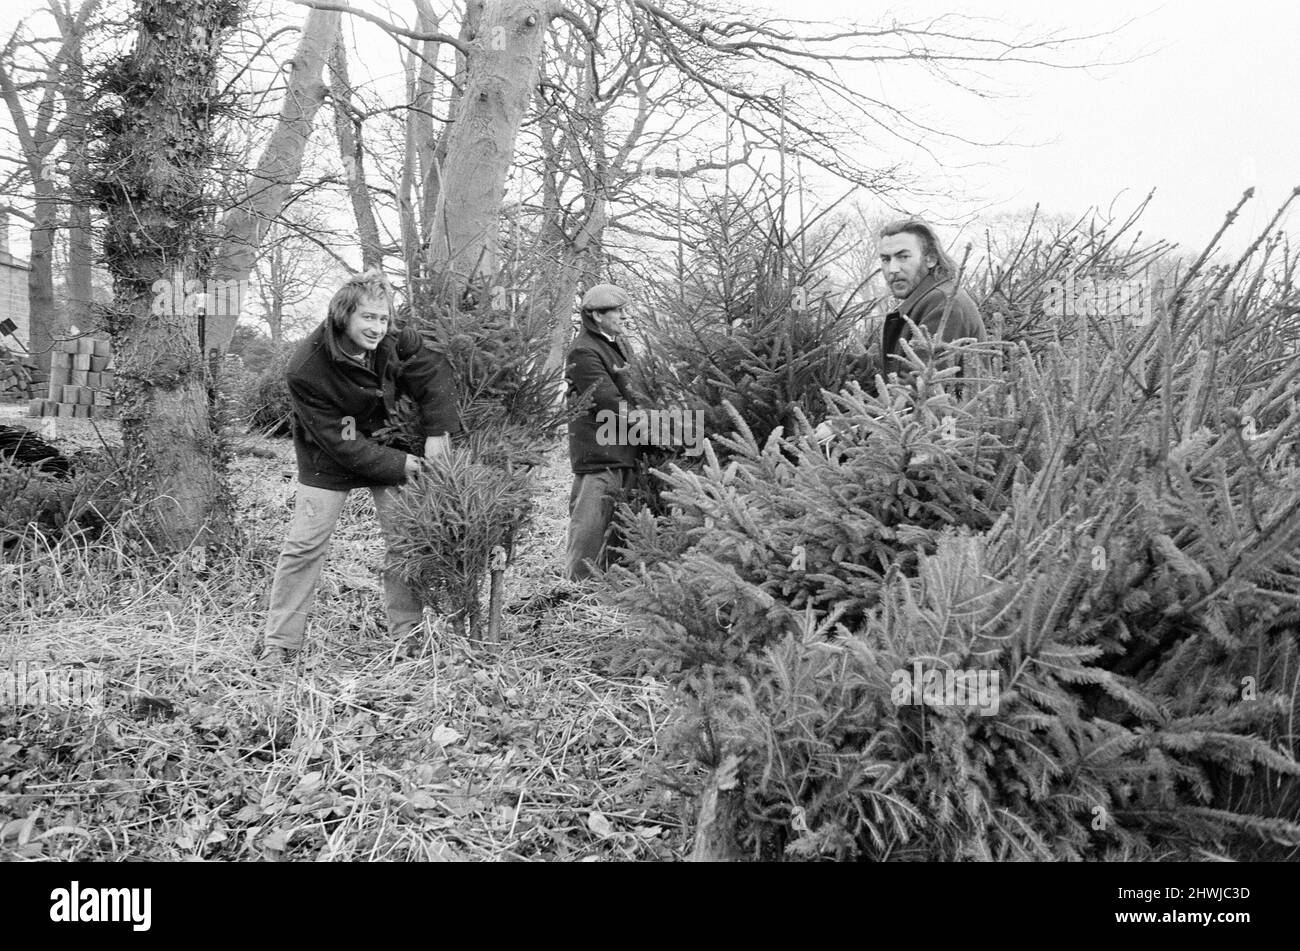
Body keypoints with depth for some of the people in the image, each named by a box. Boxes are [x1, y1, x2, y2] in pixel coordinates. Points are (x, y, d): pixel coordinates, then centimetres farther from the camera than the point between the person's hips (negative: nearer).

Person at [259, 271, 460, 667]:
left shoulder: (393, 344, -18)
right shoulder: (306, 370, -29)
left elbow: (434, 372, -5)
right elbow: (337, 442, -26)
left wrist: (437, 432, -16)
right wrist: (399, 465, -26)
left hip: (389, 448, 4)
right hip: (329, 461, -4)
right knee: (305, 544, -6)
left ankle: (408, 631, 13)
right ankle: (279, 643, 4)